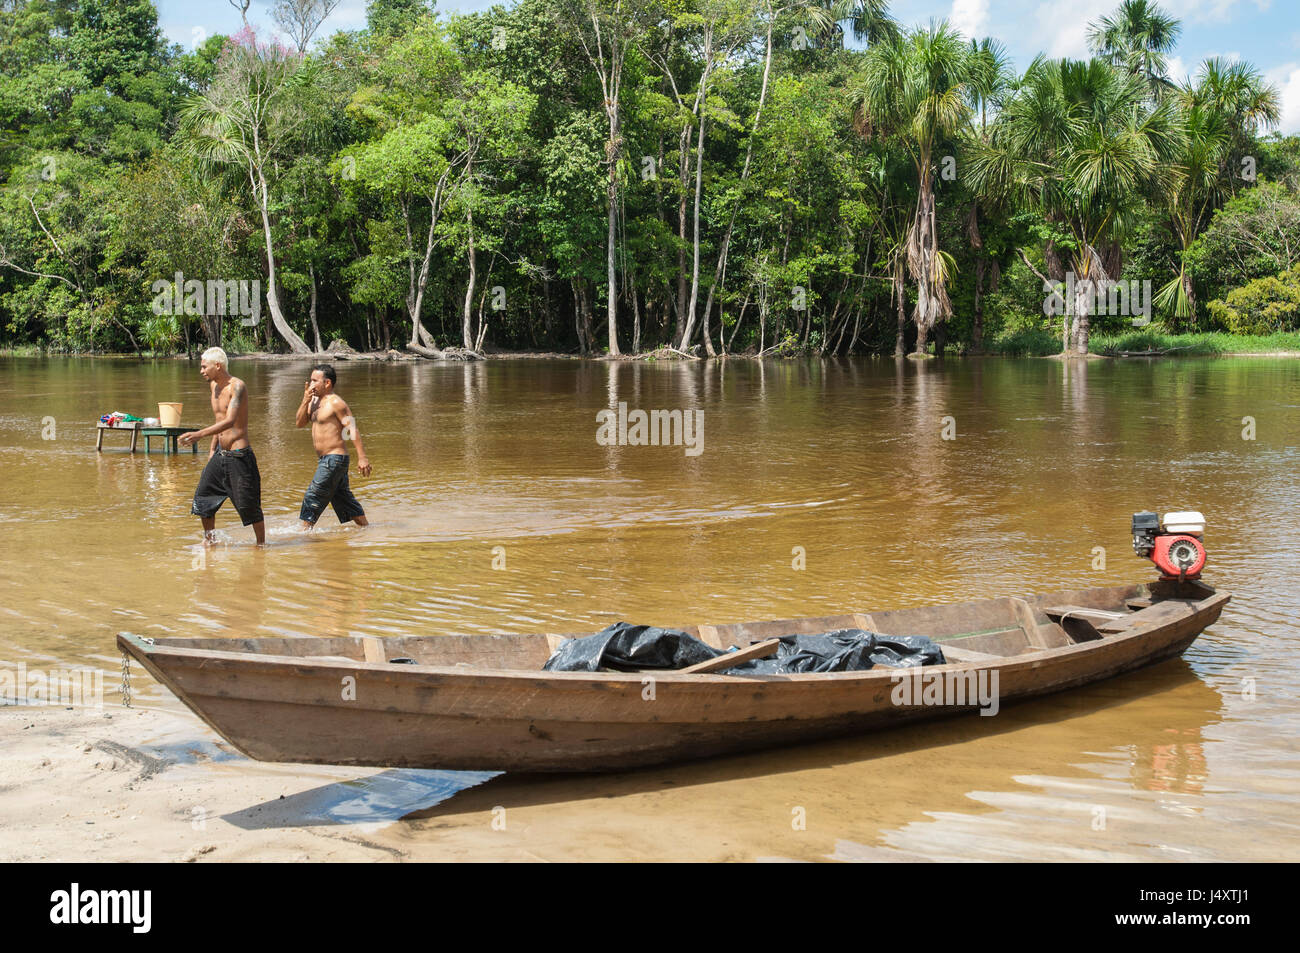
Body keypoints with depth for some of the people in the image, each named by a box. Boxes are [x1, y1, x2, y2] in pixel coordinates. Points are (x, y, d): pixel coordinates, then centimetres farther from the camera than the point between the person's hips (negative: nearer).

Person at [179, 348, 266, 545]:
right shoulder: (214, 386, 9)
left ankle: (261, 543, 9)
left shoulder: (237, 386, -17)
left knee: (248, 505, -5)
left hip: (239, 455, -9)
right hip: (220, 454, 9)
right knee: (203, 497, 11)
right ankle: (209, 540, 26)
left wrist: (200, 434, -39)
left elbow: (230, 421, -29)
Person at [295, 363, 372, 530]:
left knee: (312, 498, -8)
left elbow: (353, 429, -18)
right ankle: (366, 526, 22)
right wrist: (305, 401, -6)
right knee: (343, 499, 15)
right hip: (326, 460, 9)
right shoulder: (315, 400, 13)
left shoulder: (336, 403, -14)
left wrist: (362, 458, -23)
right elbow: (299, 423, 9)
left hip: (335, 458, -9)